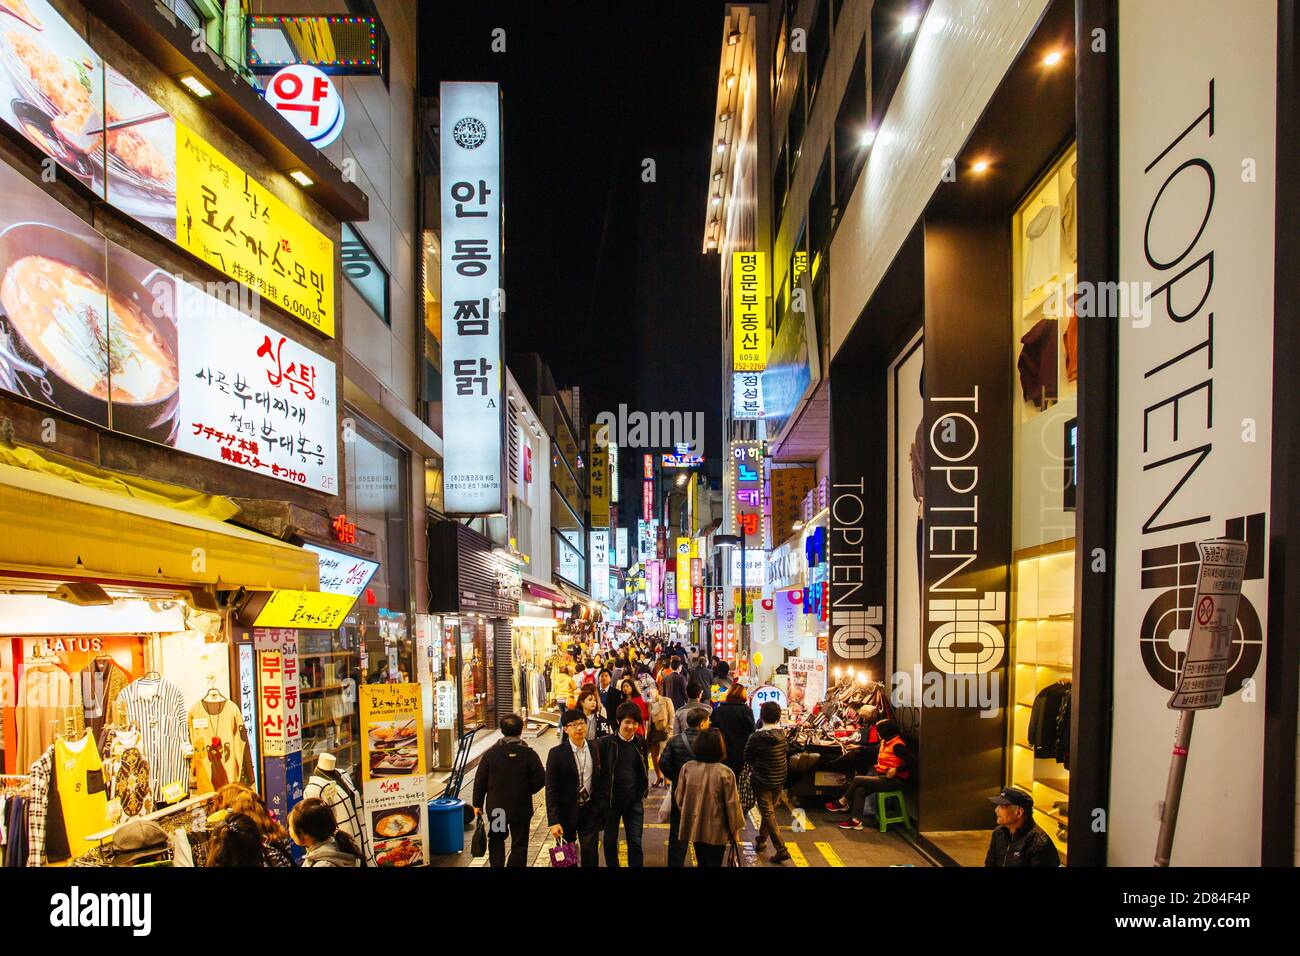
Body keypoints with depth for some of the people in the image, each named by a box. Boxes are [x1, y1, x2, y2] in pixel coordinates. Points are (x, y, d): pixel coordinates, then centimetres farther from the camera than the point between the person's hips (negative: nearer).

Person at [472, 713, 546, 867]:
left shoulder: (491, 753, -8)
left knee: (496, 841, 21)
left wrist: (478, 803, 8)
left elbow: (480, 780, -4)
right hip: (521, 808, -2)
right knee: (519, 845, 10)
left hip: (495, 807, 2)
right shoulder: (528, 754, -13)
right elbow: (540, 780, -12)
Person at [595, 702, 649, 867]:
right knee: (610, 840, 13)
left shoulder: (640, 742, 1)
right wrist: (601, 795, -7)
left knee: (635, 841, 3)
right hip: (611, 800, -2)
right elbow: (598, 771, -6)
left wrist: (643, 791, 8)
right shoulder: (605, 743, -11)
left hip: (634, 801, 2)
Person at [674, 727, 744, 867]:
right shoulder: (725, 772, -20)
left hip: (694, 827, 3)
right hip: (716, 831, -3)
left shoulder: (687, 768, -10)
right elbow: (732, 804, -14)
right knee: (714, 862, 12)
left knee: (702, 862, 22)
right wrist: (735, 829, 0)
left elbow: (679, 797, 1)